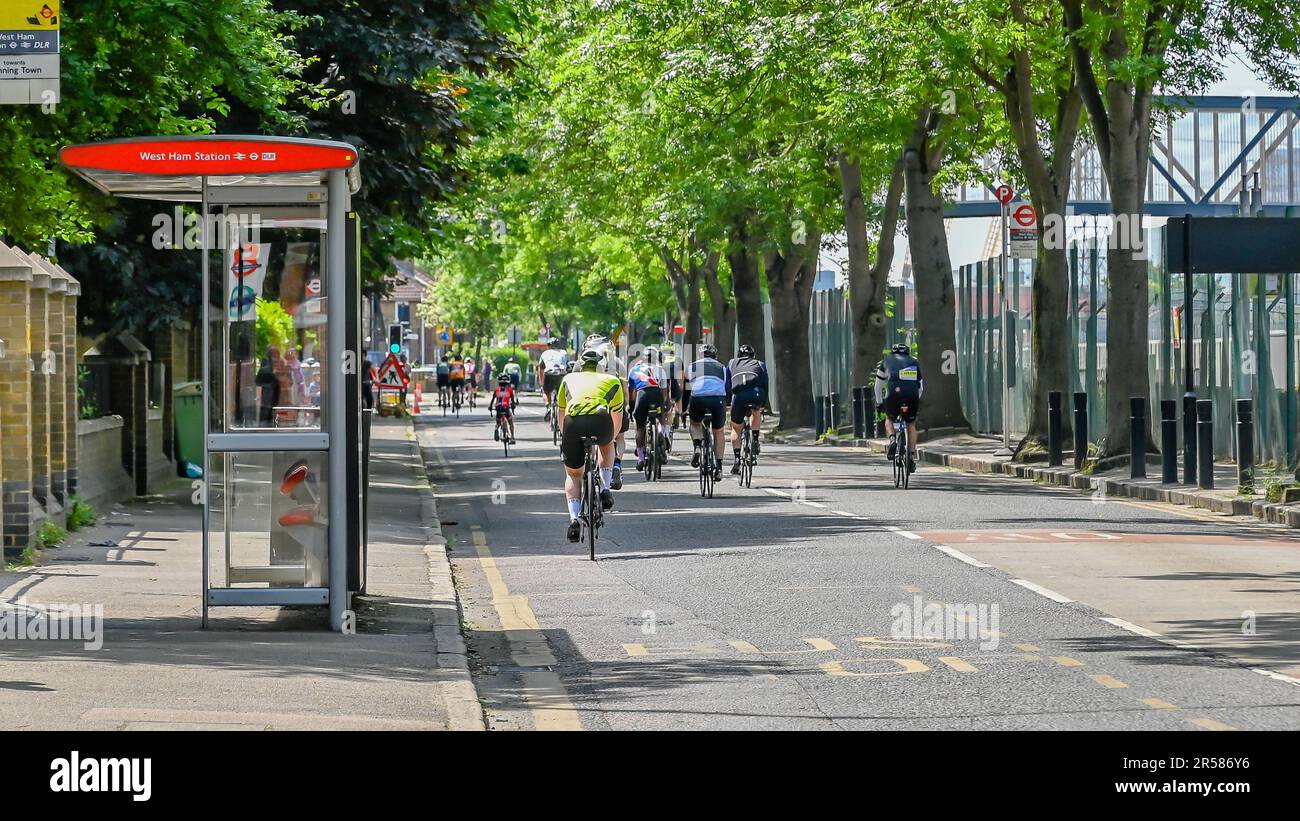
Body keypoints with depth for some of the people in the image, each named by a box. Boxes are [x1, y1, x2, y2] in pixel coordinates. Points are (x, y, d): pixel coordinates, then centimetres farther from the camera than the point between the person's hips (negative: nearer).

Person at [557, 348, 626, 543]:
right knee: (607, 445, 37)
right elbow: (617, 420, 41)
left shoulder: (568, 379, 34)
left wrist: (565, 438, 60)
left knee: (572, 475, 20)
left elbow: (561, 415, 43)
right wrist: (609, 438, 59)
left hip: (573, 421, 0)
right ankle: (606, 490, 23)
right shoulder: (613, 381, 32)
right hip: (601, 418, 0)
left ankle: (574, 518, 0)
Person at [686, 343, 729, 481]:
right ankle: (718, 467, 14)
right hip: (718, 399, 1)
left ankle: (698, 446, 0)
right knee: (718, 432, 20)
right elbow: (728, 388, 30)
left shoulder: (693, 366, 28)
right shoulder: (722, 367, 30)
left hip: (698, 397, -1)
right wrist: (726, 409, 39)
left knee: (695, 424, 29)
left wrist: (684, 409, 35)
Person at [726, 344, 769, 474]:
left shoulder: (732, 364, 32)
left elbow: (726, 385, 26)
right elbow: (765, 385, 30)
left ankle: (737, 459, 8)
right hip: (756, 394, 0)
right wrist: (763, 405, 37)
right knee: (756, 412, 36)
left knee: (736, 428, 19)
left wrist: (727, 403, 29)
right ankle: (755, 439, 19)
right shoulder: (760, 364, 32)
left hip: (738, 396, 0)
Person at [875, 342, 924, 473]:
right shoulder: (914, 362, 29)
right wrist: (915, 401, 46)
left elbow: (879, 385, 32)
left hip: (893, 394, -1)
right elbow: (920, 387, 32)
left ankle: (892, 439, -1)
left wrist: (879, 403, 44)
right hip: (912, 396, 1)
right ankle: (912, 456, 14)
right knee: (911, 425, 23)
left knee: (889, 419, 27)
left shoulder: (887, 361, 26)